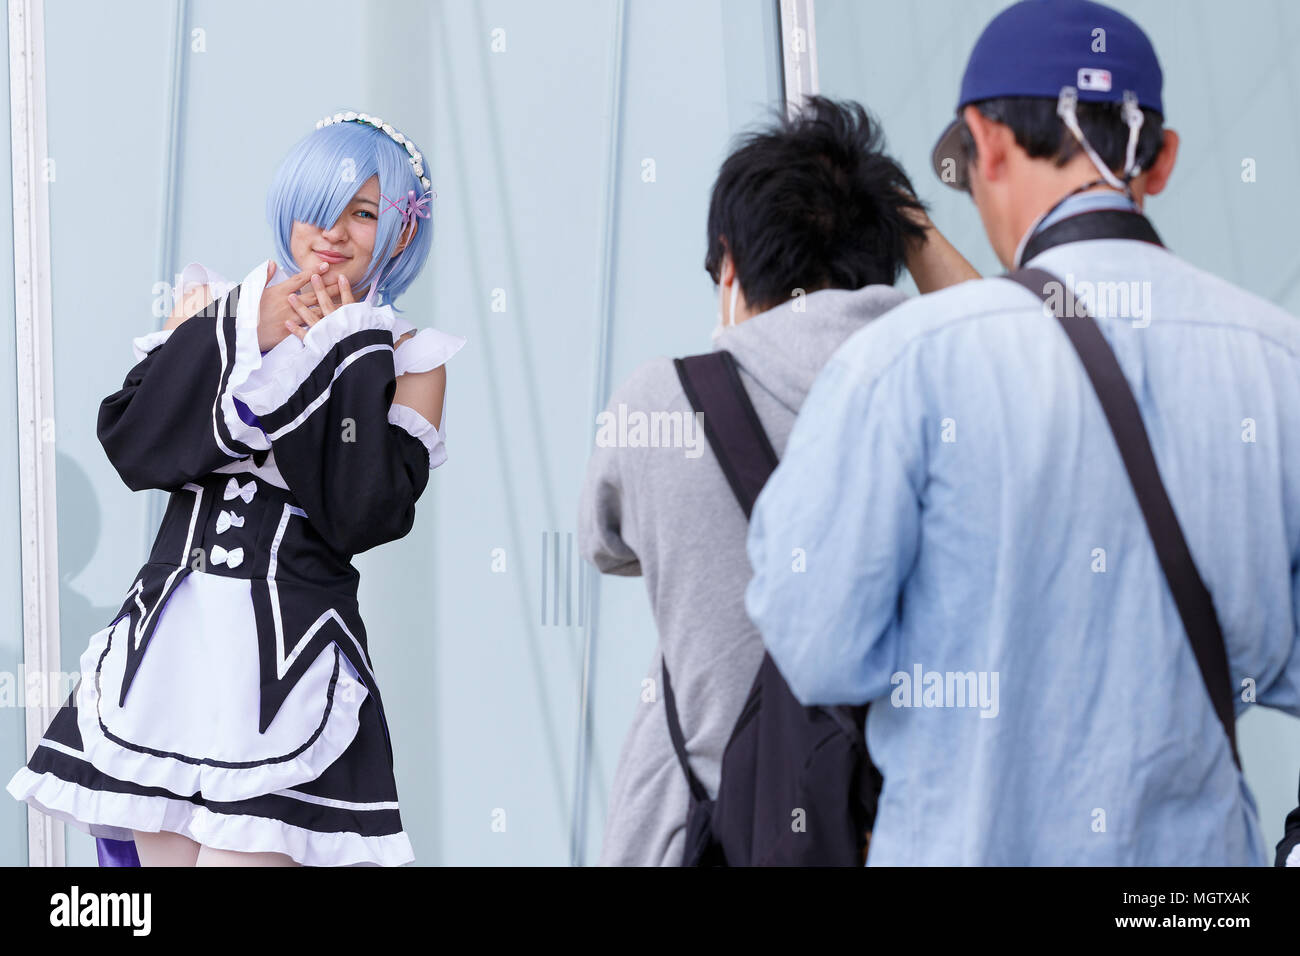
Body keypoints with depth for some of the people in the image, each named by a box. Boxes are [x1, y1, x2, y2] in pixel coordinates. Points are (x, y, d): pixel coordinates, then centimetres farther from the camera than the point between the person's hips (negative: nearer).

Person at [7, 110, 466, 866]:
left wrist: (337, 350, -9)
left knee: (240, 854, -11)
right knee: (164, 853, 3)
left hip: (288, 653, -3)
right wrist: (245, 336, -8)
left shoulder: (403, 359, 3)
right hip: (171, 636, 4)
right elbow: (131, 442, -1)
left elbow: (367, 514, -11)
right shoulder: (219, 308, 12)